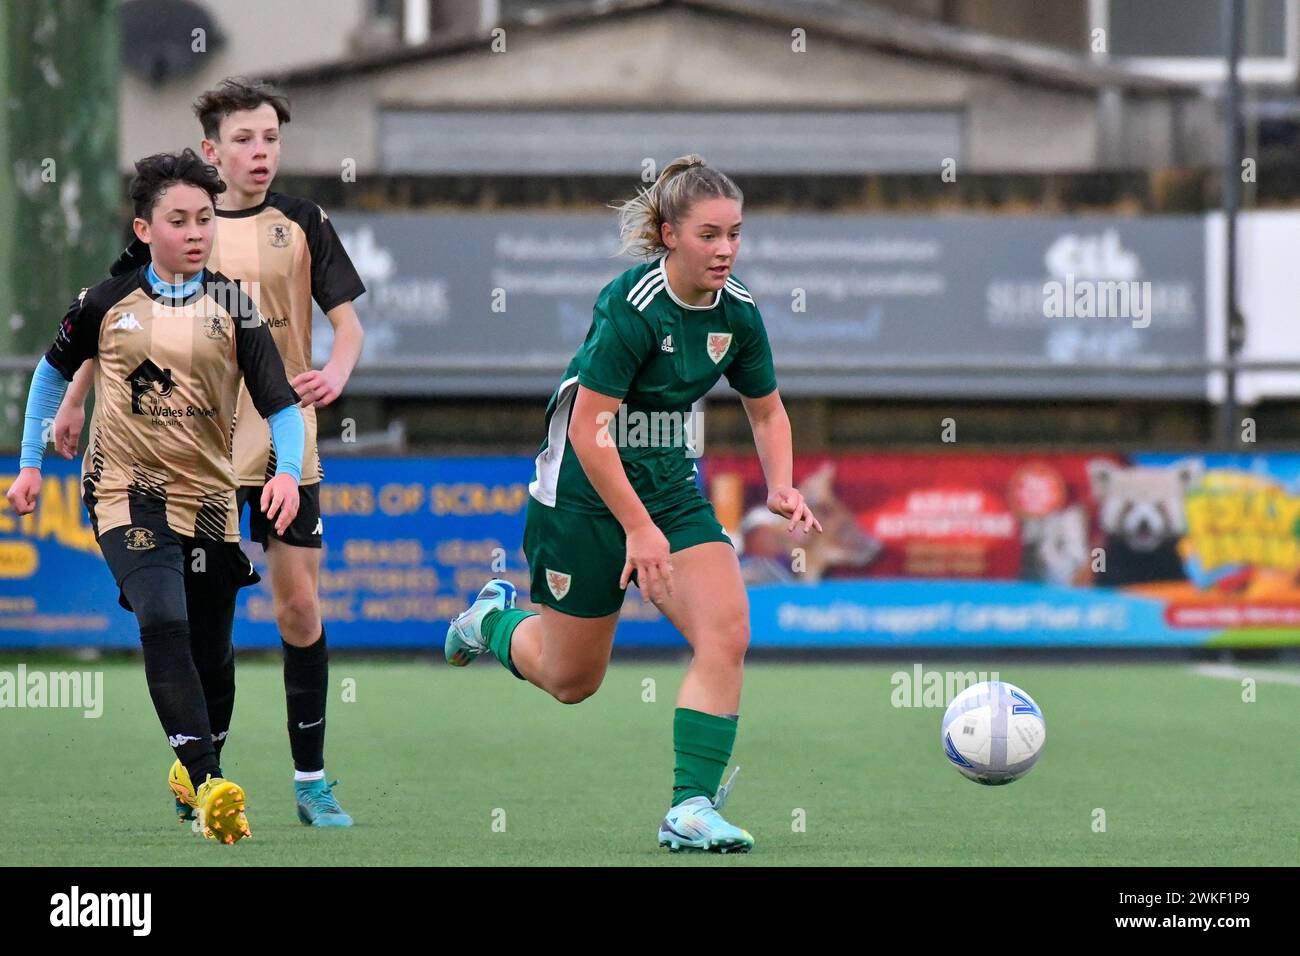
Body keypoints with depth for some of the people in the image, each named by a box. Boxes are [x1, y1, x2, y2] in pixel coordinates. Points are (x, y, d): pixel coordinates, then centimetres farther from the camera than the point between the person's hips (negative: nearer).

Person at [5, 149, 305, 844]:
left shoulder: (232, 308, -1)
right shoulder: (107, 303, 1)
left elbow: (281, 402, -4)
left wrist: (287, 471, -22)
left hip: (209, 498, 2)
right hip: (125, 492, -2)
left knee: (212, 654, 7)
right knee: (164, 622, -24)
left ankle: (194, 772, 34)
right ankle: (207, 784, -31)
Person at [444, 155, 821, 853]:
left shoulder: (737, 313, -4)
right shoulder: (632, 306, -24)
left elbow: (766, 410, 13)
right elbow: (588, 428, -24)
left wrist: (781, 488, -5)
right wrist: (639, 529, -26)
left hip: (672, 487, 6)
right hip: (584, 493, -5)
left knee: (727, 631, -18)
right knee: (571, 679, 9)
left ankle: (691, 809, -15)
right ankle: (495, 619, 43)